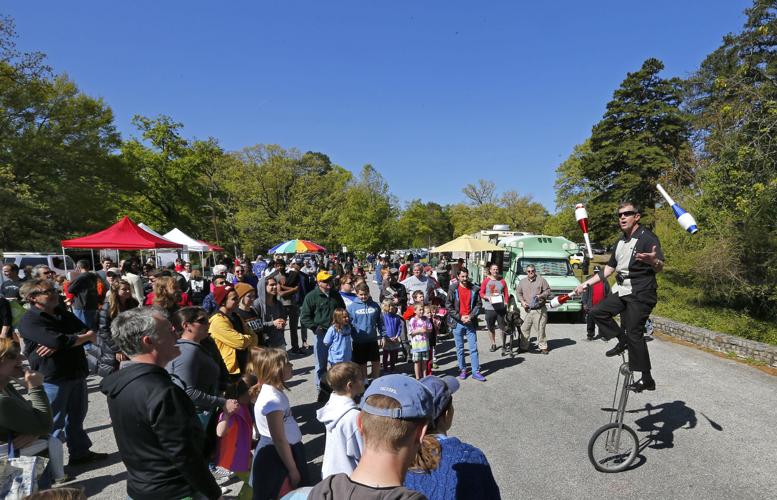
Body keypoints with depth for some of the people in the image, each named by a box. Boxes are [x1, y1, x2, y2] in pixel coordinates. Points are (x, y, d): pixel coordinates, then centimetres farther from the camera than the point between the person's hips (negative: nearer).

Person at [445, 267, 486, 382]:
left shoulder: (474, 289, 1)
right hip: (457, 323, -1)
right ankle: (462, 369, 23)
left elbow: (478, 304, 4)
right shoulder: (453, 289, -4)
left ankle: (475, 372, 10)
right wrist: (460, 317, -11)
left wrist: (471, 316, -9)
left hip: (470, 323, 1)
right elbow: (448, 306, -5)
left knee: (474, 348, 3)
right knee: (460, 349, 9)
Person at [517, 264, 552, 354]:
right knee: (524, 329, 2)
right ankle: (524, 346, 13)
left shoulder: (541, 280, 3)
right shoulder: (522, 282, 11)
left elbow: (548, 291, 3)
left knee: (540, 329, 1)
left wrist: (541, 296, -14)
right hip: (527, 310, 2)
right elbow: (519, 294, 16)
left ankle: (542, 346, 13)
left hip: (539, 310, -2)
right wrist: (522, 301, -1)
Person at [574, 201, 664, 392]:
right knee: (598, 311, 2)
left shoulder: (647, 238, -11)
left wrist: (653, 260, -45)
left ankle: (647, 380, 2)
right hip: (622, 290, 8)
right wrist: (586, 283, 16)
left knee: (634, 333, -9)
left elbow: (660, 268, -21)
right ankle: (623, 341, 14)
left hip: (641, 294, -8)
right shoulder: (621, 242, 15)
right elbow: (609, 268, 20)